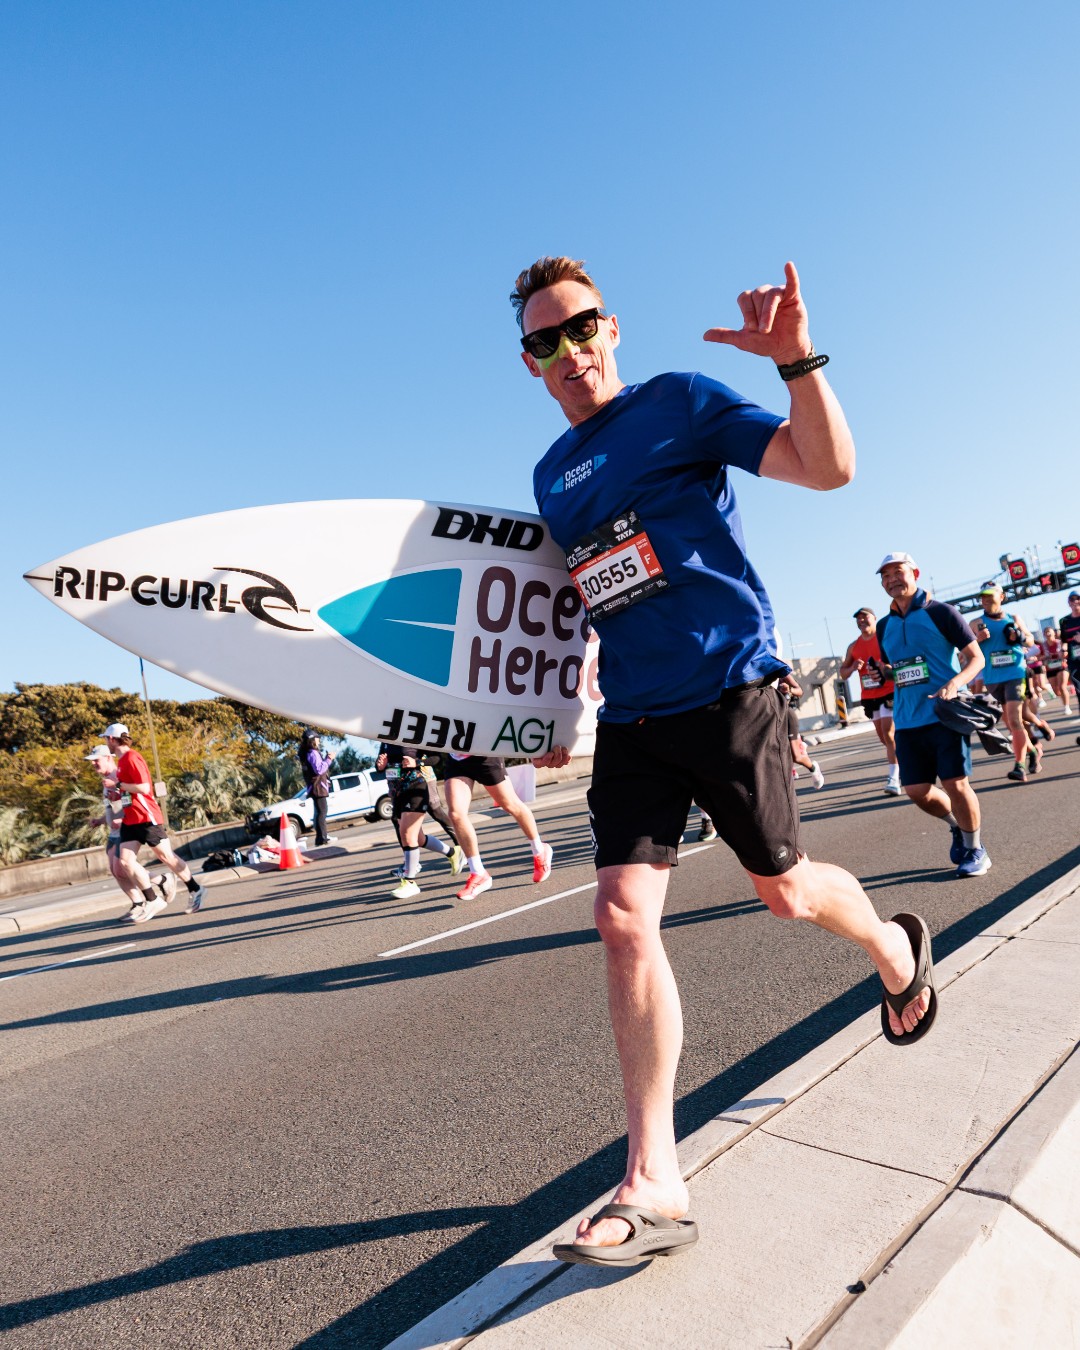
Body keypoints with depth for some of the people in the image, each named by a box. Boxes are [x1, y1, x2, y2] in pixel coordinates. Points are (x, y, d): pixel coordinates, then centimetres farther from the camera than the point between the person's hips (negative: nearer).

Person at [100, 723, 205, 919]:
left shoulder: (132, 758, -13)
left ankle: (195, 890, 14)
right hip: (129, 820, 9)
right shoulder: (122, 761, 15)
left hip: (146, 817, -9)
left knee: (166, 857, 0)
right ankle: (152, 901, 3)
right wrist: (117, 794, 11)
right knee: (126, 861, -2)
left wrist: (117, 784, -16)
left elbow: (144, 787, -22)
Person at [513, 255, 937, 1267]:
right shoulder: (552, 474, 15)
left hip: (727, 689, -4)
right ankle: (653, 1184, 4)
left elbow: (828, 466, -11)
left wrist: (797, 360, -27)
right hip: (631, 716, 5)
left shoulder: (679, 403, -2)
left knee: (783, 891, 9)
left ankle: (896, 948, 46)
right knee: (623, 918, -6)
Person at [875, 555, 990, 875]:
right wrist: (886, 672, 2)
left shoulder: (941, 612, -2)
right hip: (908, 720, 5)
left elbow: (976, 657, -3)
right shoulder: (884, 626, 13)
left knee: (955, 784, -5)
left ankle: (975, 851, 16)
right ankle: (957, 826, 33)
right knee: (916, 790, 3)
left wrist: (954, 684, -21)